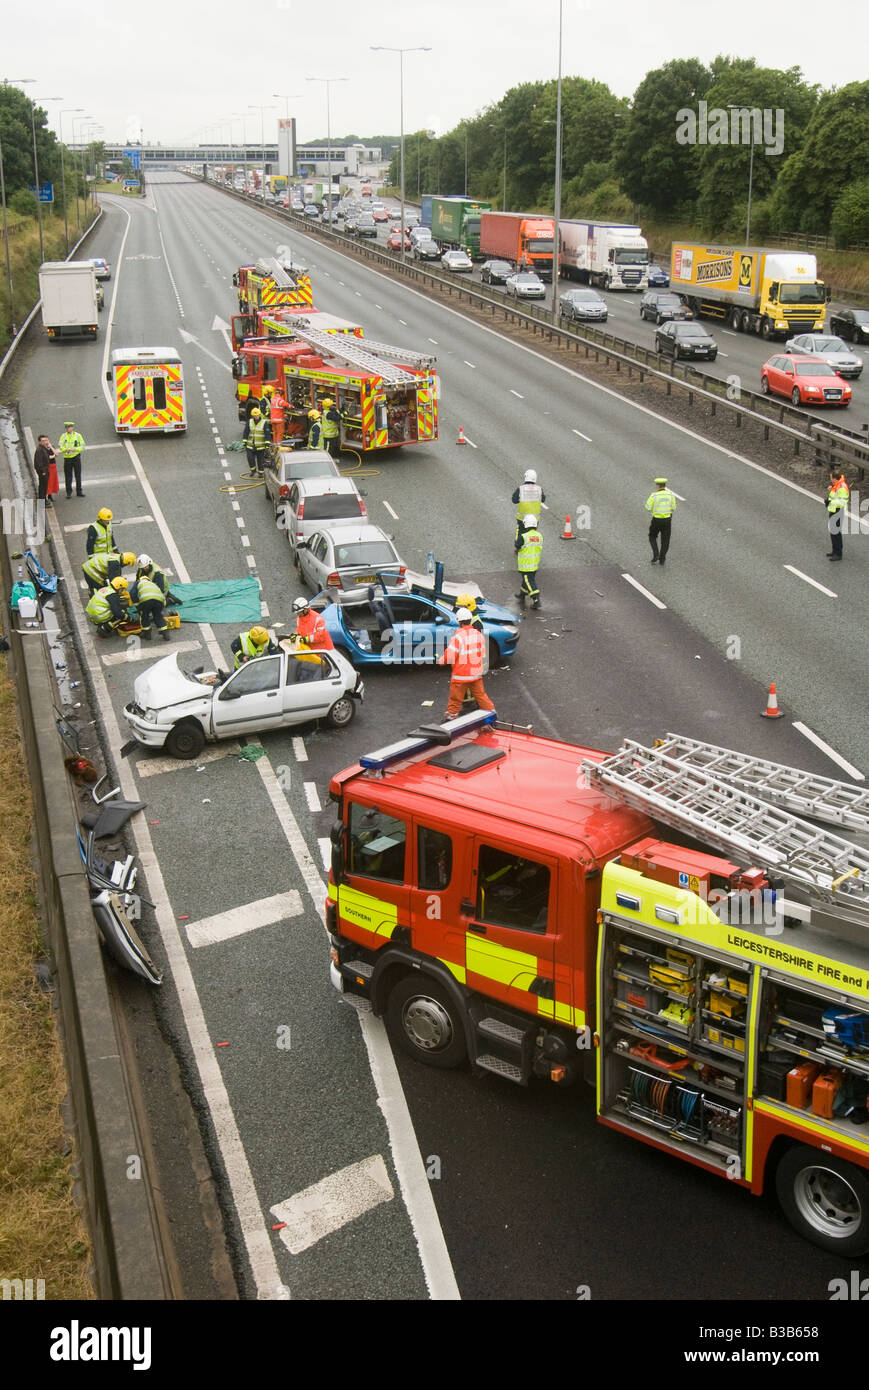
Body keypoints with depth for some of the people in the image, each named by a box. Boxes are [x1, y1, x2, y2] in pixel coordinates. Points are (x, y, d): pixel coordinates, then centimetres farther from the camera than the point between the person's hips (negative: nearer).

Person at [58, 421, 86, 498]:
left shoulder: (78, 435, 0)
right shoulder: (63, 436, 4)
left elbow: (82, 446, -2)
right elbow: (60, 446, 0)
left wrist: (75, 449, -19)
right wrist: (66, 449, -20)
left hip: (76, 457, -1)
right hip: (67, 458, 1)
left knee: (78, 476, 5)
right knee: (68, 476, 3)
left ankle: (79, 492, 14)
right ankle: (69, 492, 11)